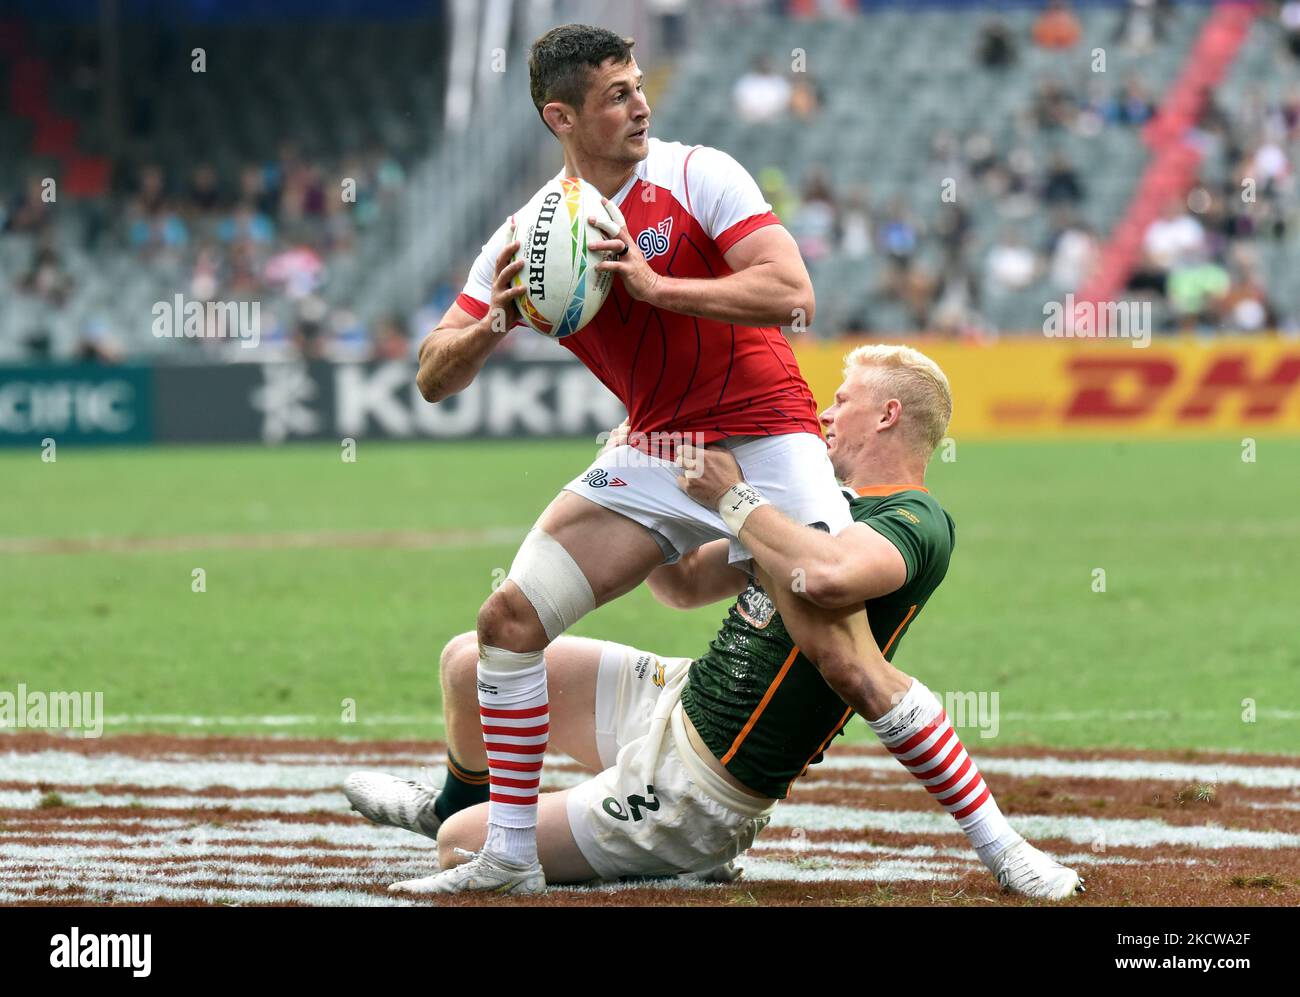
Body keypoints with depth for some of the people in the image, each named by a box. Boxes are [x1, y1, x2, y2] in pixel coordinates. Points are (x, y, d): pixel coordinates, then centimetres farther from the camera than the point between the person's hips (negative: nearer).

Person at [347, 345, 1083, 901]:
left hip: (692, 793, -9)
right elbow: (684, 585, 19)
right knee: (472, 664, 15)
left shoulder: (918, 524, -20)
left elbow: (825, 575, -44)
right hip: (673, 701, 9)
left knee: (460, 851, -6)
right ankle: (457, 804, 45)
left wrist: (734, 495, -29)